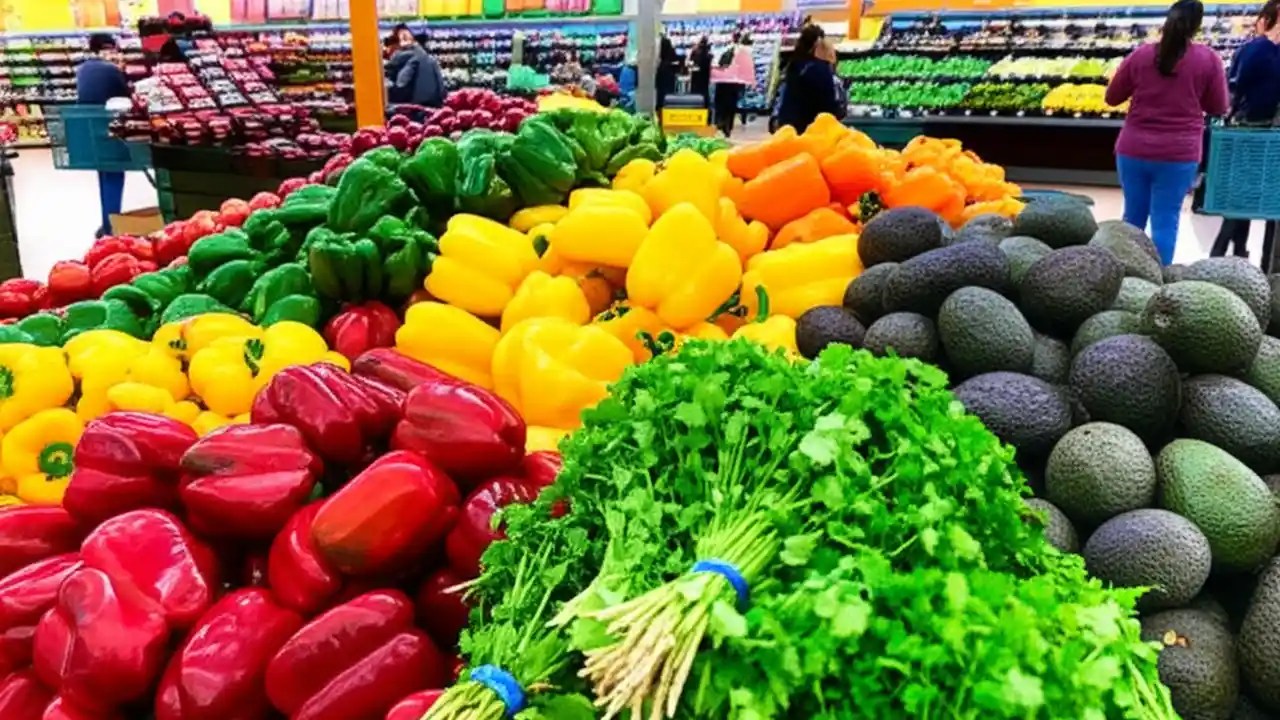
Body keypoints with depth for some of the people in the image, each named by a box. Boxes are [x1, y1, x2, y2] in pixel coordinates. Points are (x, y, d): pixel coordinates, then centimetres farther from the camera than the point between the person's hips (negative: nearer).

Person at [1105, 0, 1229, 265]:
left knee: (1133, 218, 14)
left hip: (1133, 150, 2)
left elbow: (1112, 97, 8)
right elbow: (1219, 108, 3)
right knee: (1165, 222, 4)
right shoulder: (1209, 59, -5)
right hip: (1179, 154, -2)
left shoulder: (1141, 54, -1)